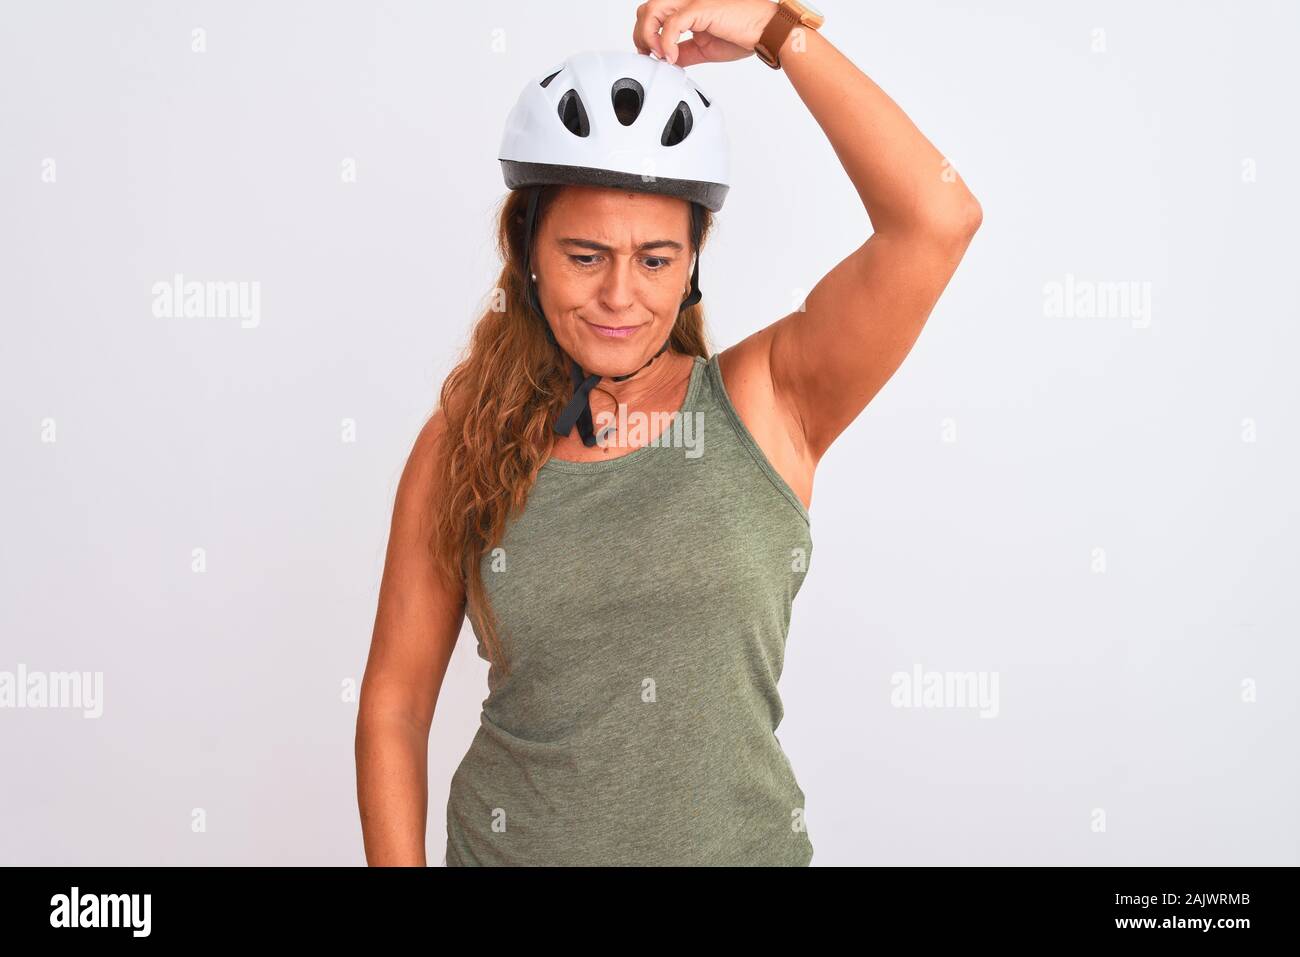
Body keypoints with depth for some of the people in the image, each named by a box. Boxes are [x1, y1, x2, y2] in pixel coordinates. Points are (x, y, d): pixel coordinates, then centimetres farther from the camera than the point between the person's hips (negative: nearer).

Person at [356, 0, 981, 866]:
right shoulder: (463, 442, -7)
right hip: (512, 842, 0)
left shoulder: (768, 402, -10)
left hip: (741, 840, 0)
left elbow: (939, 218, -22)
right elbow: (395, 702, -3)